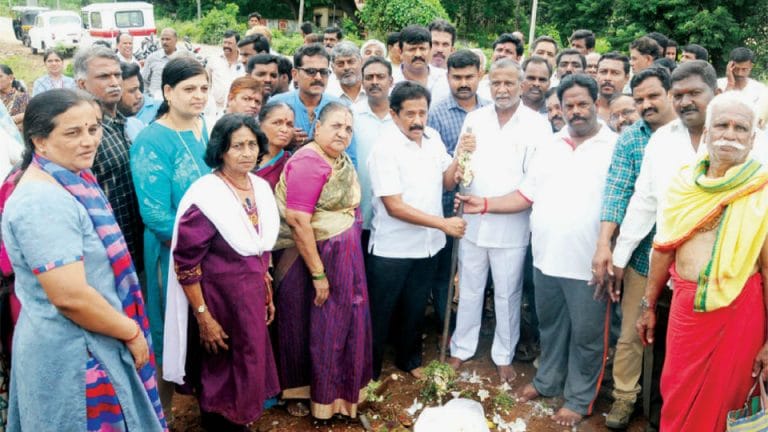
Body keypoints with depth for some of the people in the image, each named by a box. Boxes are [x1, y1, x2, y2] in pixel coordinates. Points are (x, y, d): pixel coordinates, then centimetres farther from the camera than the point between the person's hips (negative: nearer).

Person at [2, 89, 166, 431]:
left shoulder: (73, 182, 4)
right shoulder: (43, 202, -25)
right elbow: (70, 296, -29)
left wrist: (129, 329, 17)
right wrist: (132, 332, -15)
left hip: (91, 343, 9)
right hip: (71, 353, -9)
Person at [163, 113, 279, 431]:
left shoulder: (261, 188, 2)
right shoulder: (206, 195, -19)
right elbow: (186, 263, -18)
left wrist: (267, 295, 15)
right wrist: (203, 317, -17)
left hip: (252, 297, 6)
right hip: (219, 300, -6)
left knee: (248, 366, 20)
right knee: (219, 375, 11)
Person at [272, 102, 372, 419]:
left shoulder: (341, 160, 7)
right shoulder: (309, 162, -20)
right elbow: (298, 221, -25)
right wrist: (318, 273, -22)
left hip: (342, 257, 8)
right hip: (313, 258, -8)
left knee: (340, 323, 18)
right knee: (313, 328, 7)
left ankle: (336, 387, 37)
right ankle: (303, 392, 28)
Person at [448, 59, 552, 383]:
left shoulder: (537, 125, -6)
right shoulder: (475, 118, 4)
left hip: (512, 226, -2)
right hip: (472, 220, 3)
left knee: (507, 295, 11)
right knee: (469, 291, 15)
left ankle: (504, 356, 29)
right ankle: (461, 349, 32)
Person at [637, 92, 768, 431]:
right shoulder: (683, 183, 4)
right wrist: (648, 305, 12)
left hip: (738, 311, -3)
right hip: (684, 306, 3)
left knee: (718, 403, 12)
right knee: (676, 397, 14)